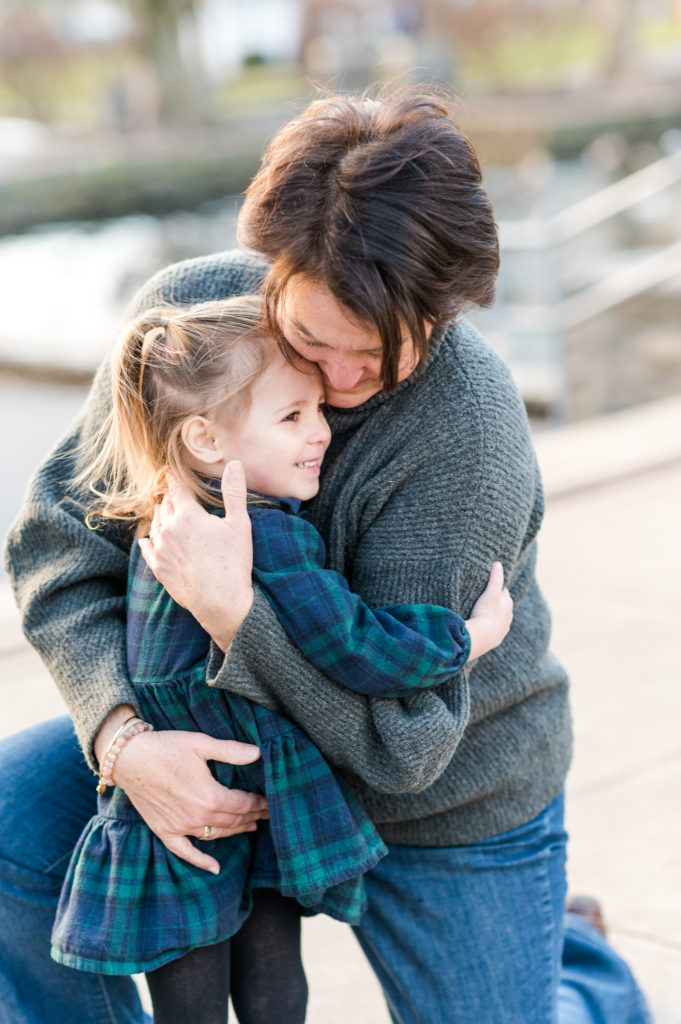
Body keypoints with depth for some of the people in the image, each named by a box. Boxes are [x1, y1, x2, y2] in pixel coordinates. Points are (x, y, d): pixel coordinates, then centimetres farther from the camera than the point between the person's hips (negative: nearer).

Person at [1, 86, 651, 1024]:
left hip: (451, 804, -3)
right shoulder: (188, 307, -19)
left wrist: (232, 611, -45)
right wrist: (123, 736, -31)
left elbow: (402, 742, -30)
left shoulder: (470, 438, -32)